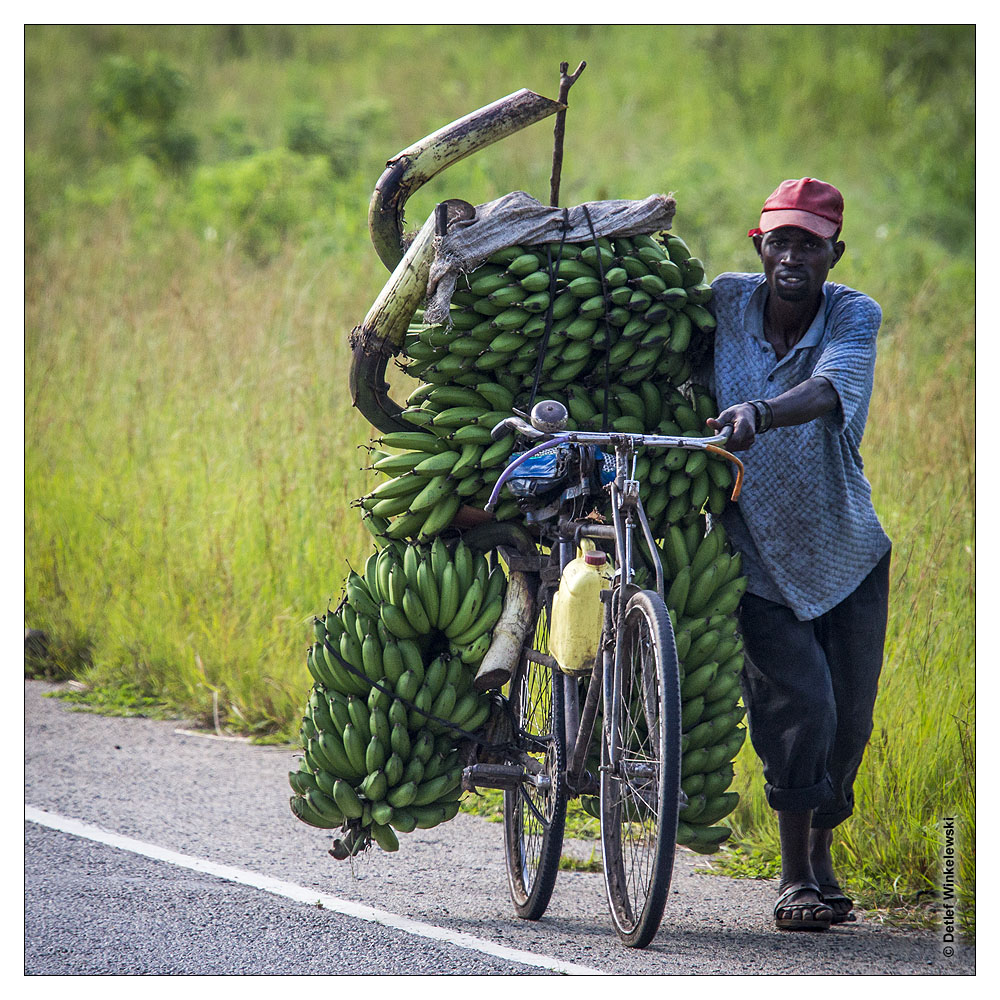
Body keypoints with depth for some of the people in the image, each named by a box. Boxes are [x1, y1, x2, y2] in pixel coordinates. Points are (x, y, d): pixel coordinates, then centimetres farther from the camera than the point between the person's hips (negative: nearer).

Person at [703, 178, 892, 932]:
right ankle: (796, 878, 0)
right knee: (798, 705, -14)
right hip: (758, 552, -1)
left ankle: (821, 852, 29)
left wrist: (761, 412, -53)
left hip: (847, 550, 1)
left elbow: (829, 388, -34)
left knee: (850, 716, 5)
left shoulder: (854, 316, -14)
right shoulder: (725, 303, -8)